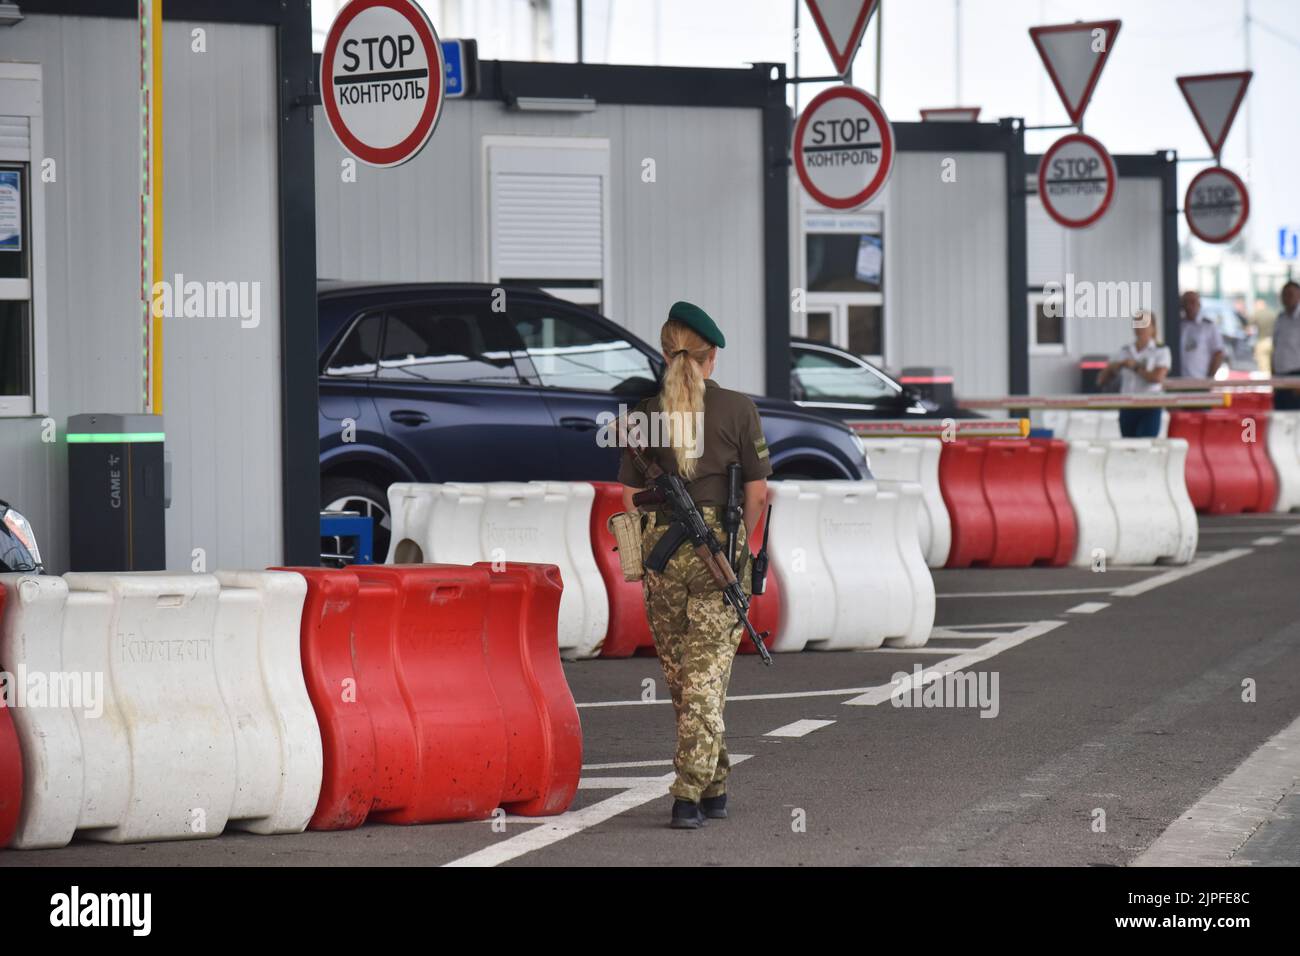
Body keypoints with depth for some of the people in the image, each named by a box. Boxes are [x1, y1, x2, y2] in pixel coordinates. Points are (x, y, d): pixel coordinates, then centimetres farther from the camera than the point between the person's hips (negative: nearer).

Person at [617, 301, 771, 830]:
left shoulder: (646, 413, 2)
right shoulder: (738, 409, -3)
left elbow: (631, 496, 3)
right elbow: (758, 491, -4)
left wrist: (646, 550, 13)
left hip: (662, 549, 2)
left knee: (680, 676, 15)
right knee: (707, 673, 0)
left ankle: (714, 785, 23)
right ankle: (691, 794, -9)